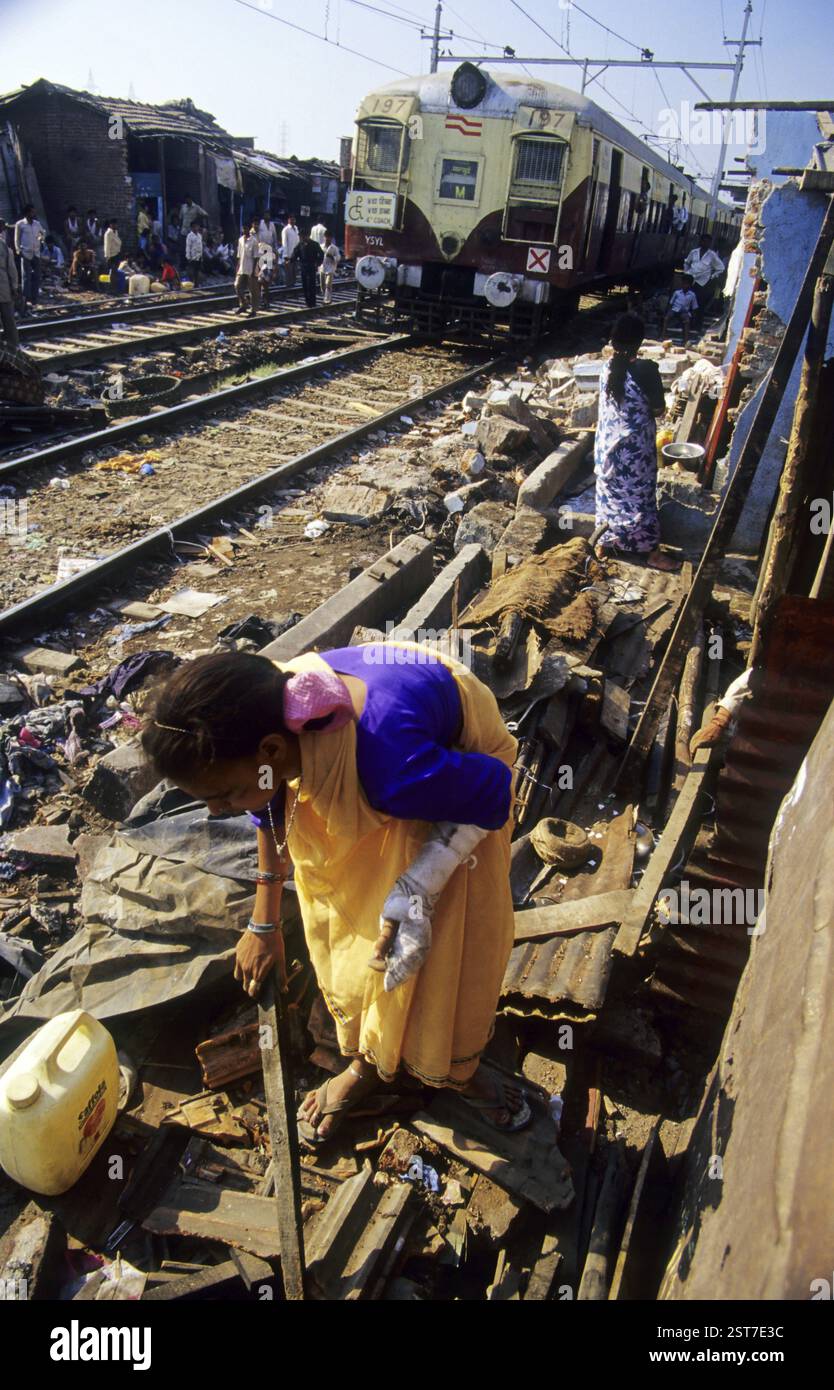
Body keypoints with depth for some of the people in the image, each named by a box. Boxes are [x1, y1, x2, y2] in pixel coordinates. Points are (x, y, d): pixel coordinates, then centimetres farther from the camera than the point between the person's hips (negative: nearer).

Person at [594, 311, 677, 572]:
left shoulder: (608, 367, -4)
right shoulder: (646, 369, -22)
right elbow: (659, 409, -13)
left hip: (608, 444, 5)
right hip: (635, 446, -5)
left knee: (609, 493, 19)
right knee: (640, 496, 6)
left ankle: (605, 543, 30)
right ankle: (652, 552, 17)